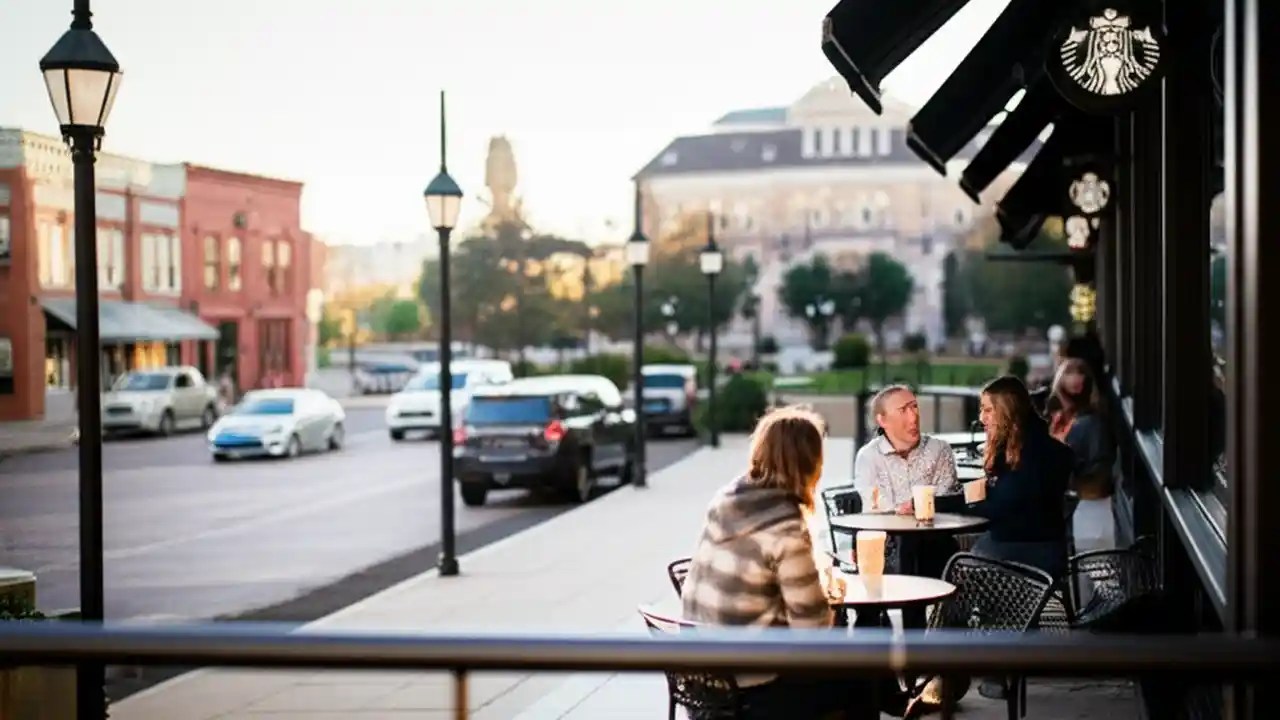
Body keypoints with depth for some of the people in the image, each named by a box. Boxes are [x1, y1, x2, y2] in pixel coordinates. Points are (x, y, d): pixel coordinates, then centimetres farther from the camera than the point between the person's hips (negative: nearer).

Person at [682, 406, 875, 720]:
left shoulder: (727, 499, 1)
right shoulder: (786, 529, -21)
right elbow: (813, 627, -15)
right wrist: (824, 594, 4)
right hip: (750, 684, -8)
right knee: (860, 681, 15)